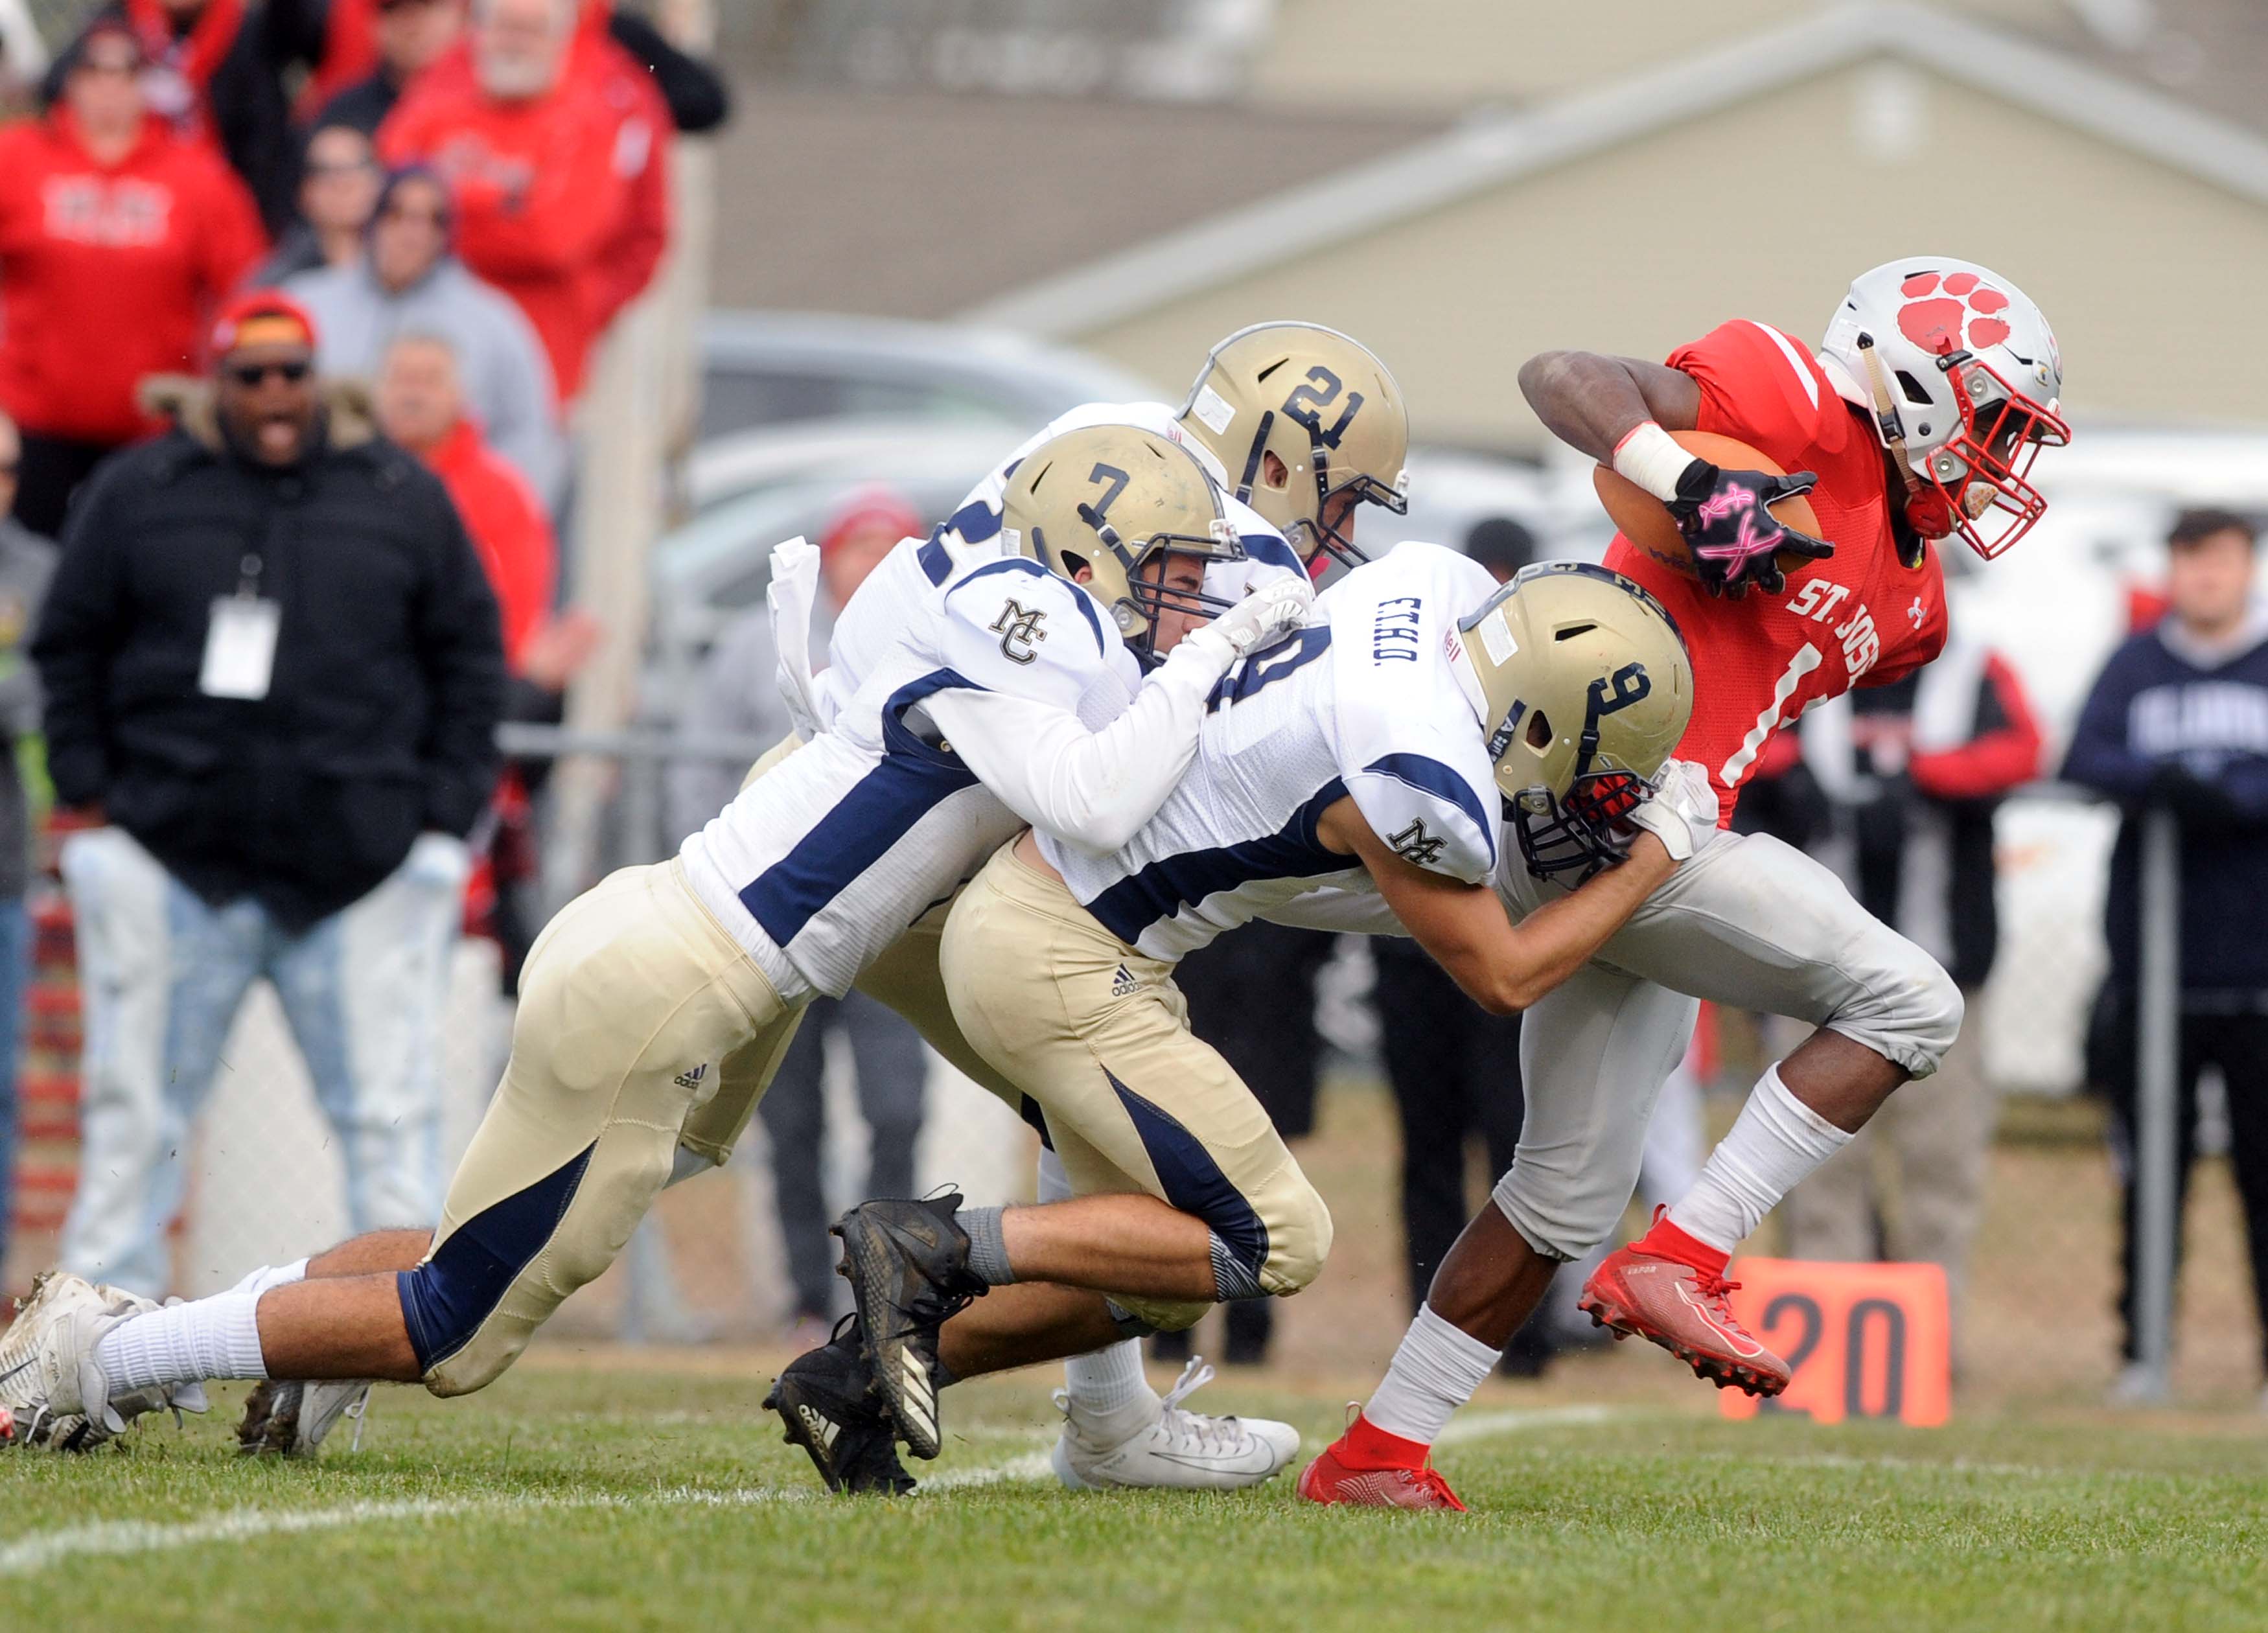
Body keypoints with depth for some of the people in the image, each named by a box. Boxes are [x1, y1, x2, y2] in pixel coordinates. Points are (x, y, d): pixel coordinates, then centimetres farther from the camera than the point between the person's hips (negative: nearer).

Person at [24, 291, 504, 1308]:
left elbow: (469, 654, 12)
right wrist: (87, 793, 2)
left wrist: (443, 812, 5)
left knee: (387, 1105, -2)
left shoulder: (403, 497, 8)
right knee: (137, 1102, 1)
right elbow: (70, 649, 11)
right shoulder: (139, 491, 7)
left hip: (356, 864, 0)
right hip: (175, 853, 0)